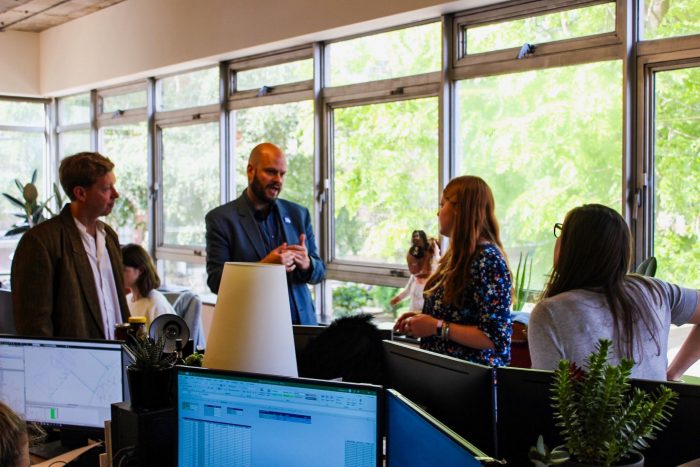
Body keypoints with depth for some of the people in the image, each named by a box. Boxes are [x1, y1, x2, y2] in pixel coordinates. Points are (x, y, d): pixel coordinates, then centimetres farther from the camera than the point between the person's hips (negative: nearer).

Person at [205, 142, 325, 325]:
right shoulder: (220, 218, 0)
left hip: (301, 321, 3)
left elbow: (319, 273, 14)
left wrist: (306, 263, -9)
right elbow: (216, 281, -6)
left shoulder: (299, 214, 11)